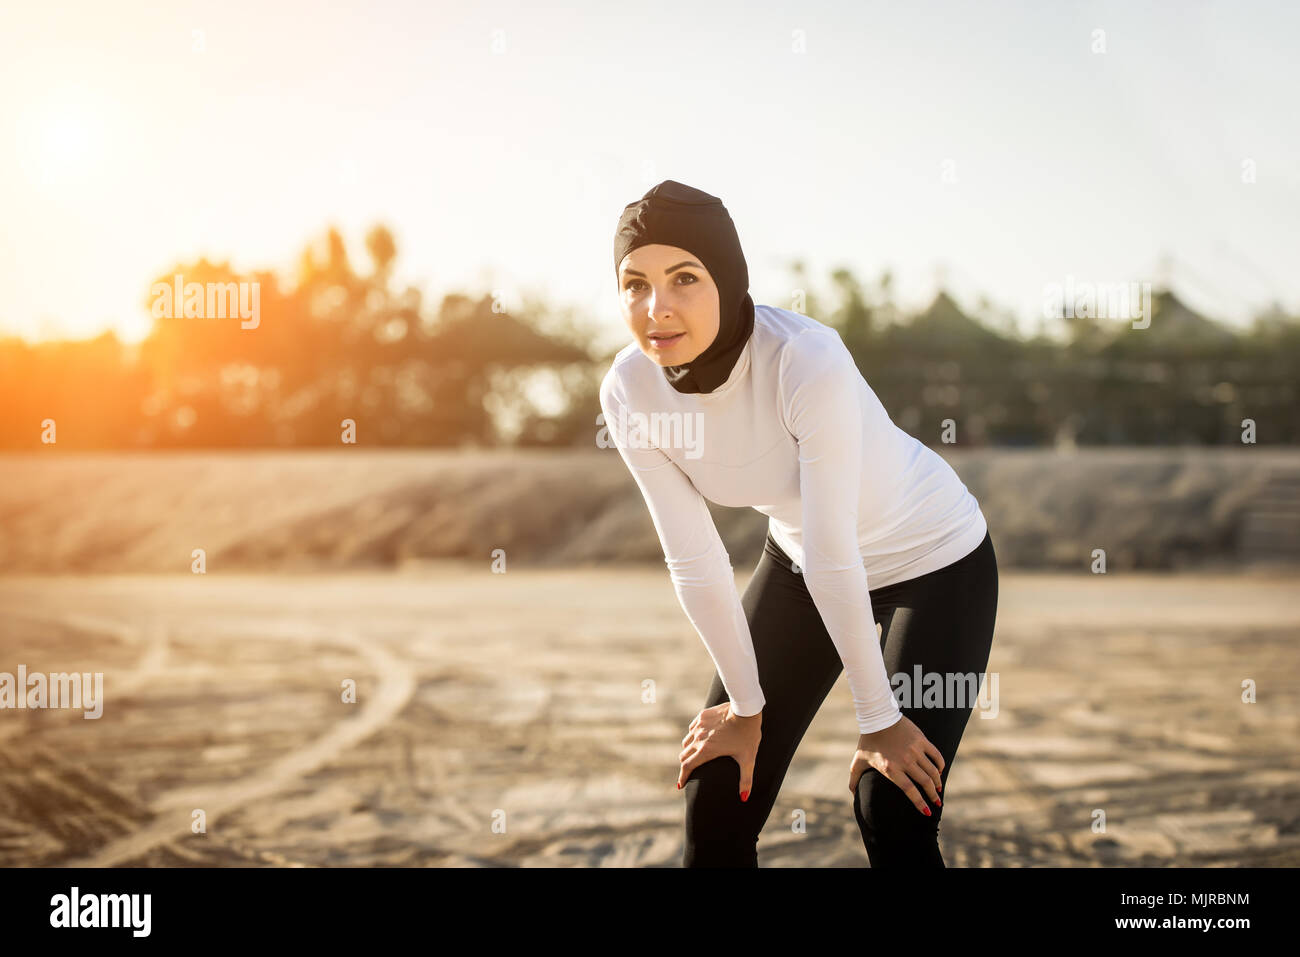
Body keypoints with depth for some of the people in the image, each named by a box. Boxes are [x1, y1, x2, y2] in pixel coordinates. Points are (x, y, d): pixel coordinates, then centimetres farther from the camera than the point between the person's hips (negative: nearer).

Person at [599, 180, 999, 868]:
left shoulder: (808, 361, -36)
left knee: (892, 817, -14)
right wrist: (746, 707, -3)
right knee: (715, 806, 1)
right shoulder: (629, 391, -20)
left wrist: (879, 720, -22)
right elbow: (693, 561, -11)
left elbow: (835, 559, -30)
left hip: (934, 560, -5)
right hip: (798, 562, 5)